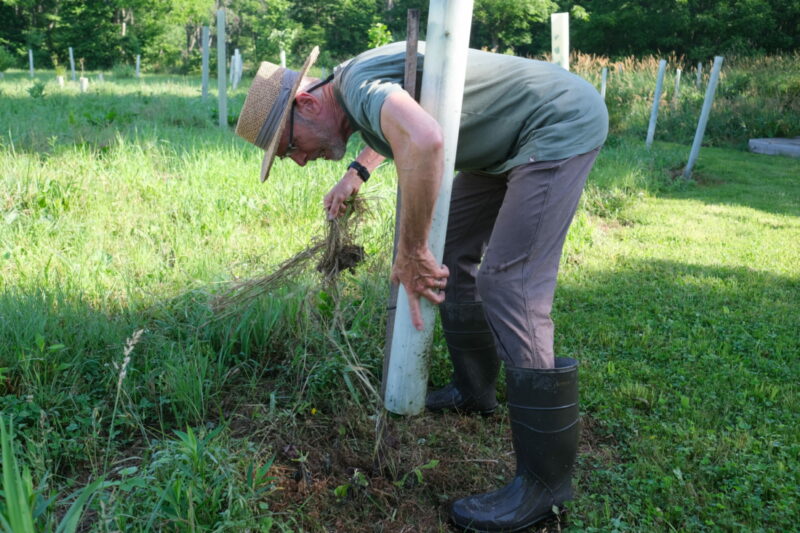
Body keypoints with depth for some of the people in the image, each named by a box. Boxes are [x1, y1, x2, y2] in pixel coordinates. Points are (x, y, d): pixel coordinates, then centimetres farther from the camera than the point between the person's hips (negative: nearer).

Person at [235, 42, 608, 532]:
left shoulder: (358, 84, -24)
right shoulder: (357, 84, 6)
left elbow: (424, 140, -47)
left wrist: (411, 252, -36)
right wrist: (358, 172, 17)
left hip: (562, 121, -10)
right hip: (512, 139, 10)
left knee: (507, 284, -18)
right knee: (452, 254, 14)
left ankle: (544, 480, -9)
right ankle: (474, 390, 29)